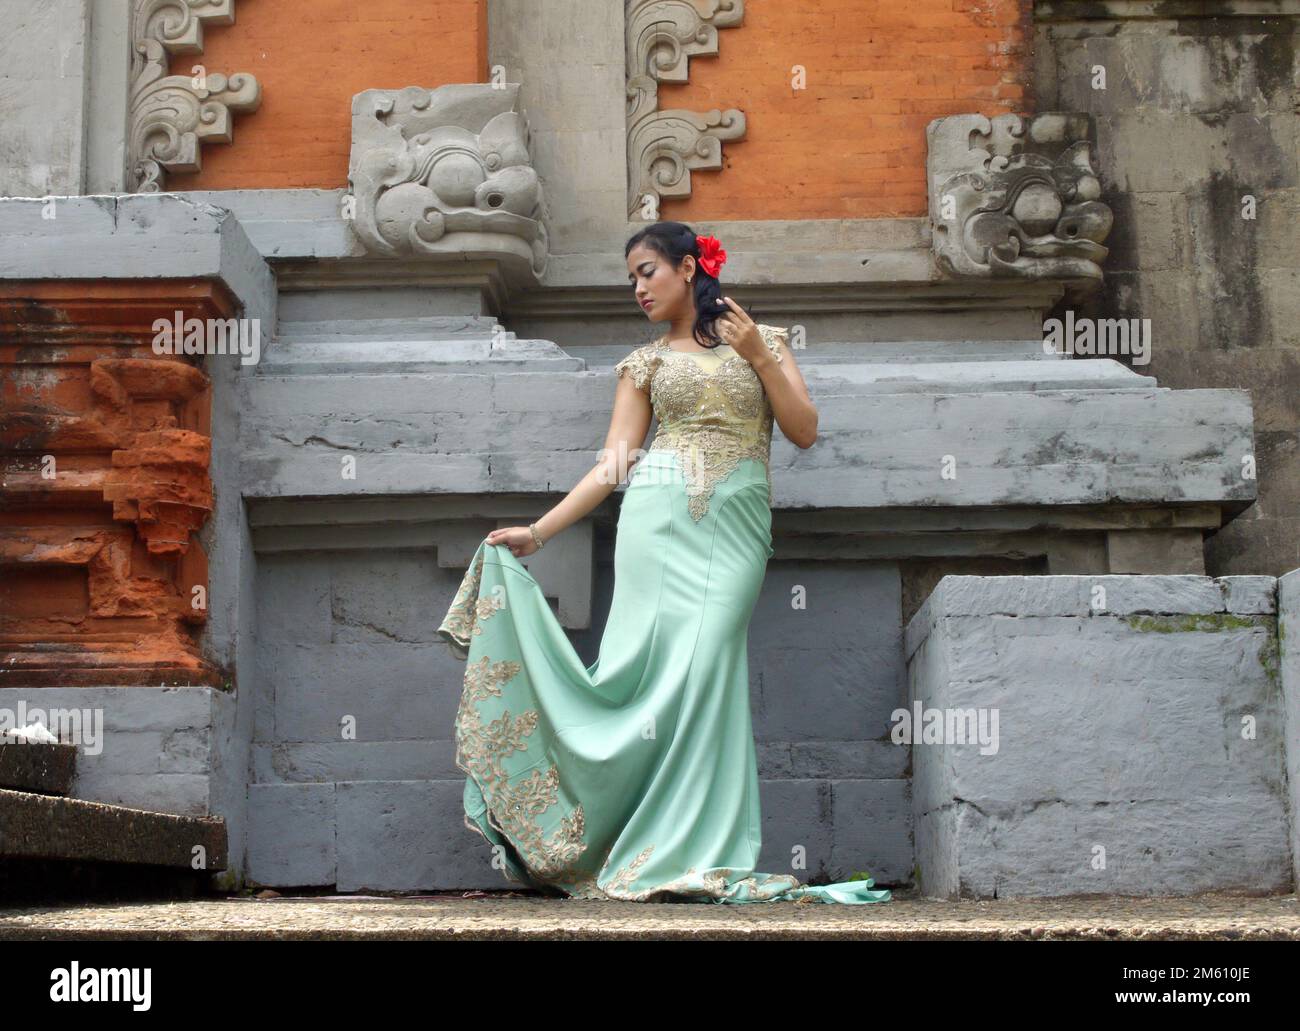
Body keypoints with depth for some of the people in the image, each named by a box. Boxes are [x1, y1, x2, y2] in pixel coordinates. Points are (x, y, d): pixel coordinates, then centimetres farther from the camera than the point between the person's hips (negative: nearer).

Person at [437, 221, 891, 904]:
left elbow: (804, 431, 6)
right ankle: (651, 850, -7)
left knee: (704, 663, -15)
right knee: (654, 661, -11)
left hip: (737, 523, -1)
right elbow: (613, 464, 10)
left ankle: (695, 854, -13)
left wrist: (757, 355, -3)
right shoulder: (646, 362, 15)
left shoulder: (762, 339, 14)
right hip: (660, 516, 1)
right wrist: (538, 532, 3)